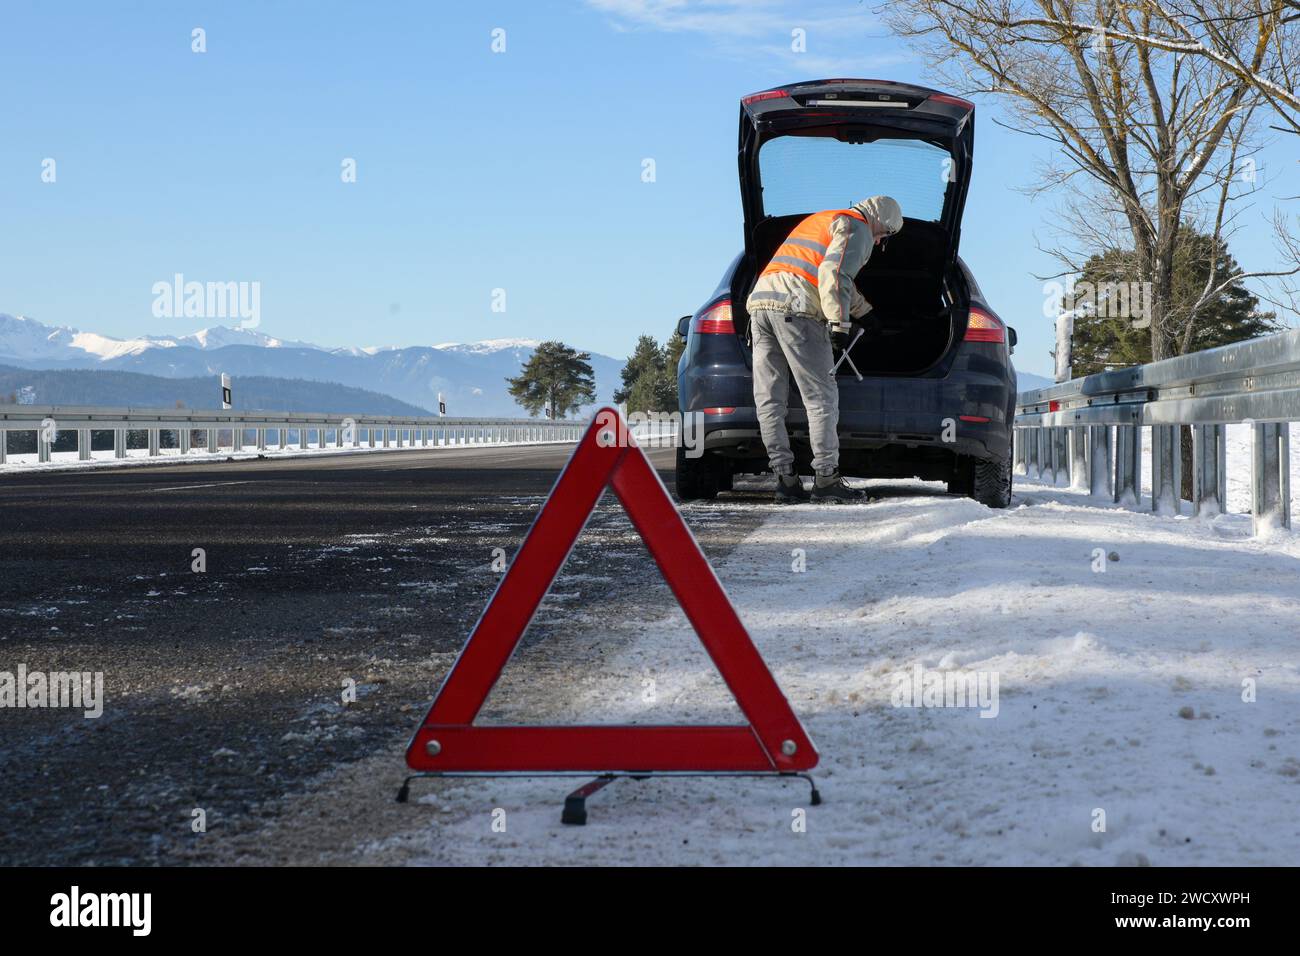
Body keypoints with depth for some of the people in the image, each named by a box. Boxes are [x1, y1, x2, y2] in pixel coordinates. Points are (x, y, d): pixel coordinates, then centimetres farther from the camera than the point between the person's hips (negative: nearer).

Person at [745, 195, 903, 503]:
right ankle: (825, 478, -4)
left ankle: (785, 478, 4)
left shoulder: (820, 220, 35)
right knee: (821, 397, -3)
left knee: (770, 401, 4)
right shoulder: (858, 229, 6)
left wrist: (866, 311, 57)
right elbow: (834, 274, -12)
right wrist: (839, 323, -15)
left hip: (759, 299, 9)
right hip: (795, 307, -8)